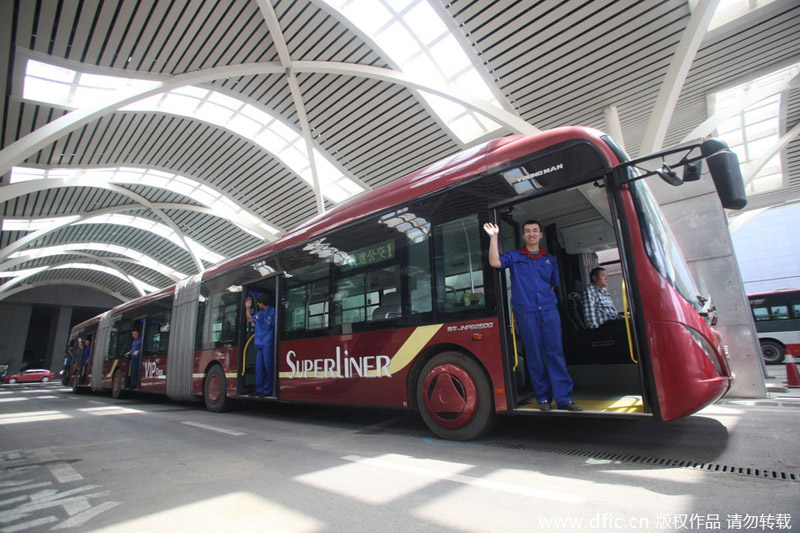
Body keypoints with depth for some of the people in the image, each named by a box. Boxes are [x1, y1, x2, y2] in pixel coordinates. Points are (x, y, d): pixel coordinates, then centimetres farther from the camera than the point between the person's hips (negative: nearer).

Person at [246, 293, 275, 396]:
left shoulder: (272, 311, -4)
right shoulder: (260, 313, 18)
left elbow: (276, 327, -9)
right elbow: (249, 319, 31)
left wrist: (275, 341, -16)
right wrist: (247, 307, 21)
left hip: (268, 344, -8)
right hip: (259, 343, 8)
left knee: (268, 366, -6)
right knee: (259, 367, 9)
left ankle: (268, 390, -1)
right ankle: (259, 390, 15)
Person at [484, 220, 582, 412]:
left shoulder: (550, 259, 17)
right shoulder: (514, 257, 9)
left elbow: (553, 285, 23)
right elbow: (495, 262, -10)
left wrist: (547, 299, 10)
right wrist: (494, 237, -12)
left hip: (549, 311, 2)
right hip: (526, 313, -2)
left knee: (555, 353, -1)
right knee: (534, 356, 3)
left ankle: (564, 398, 5)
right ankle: (543, 397, 12)